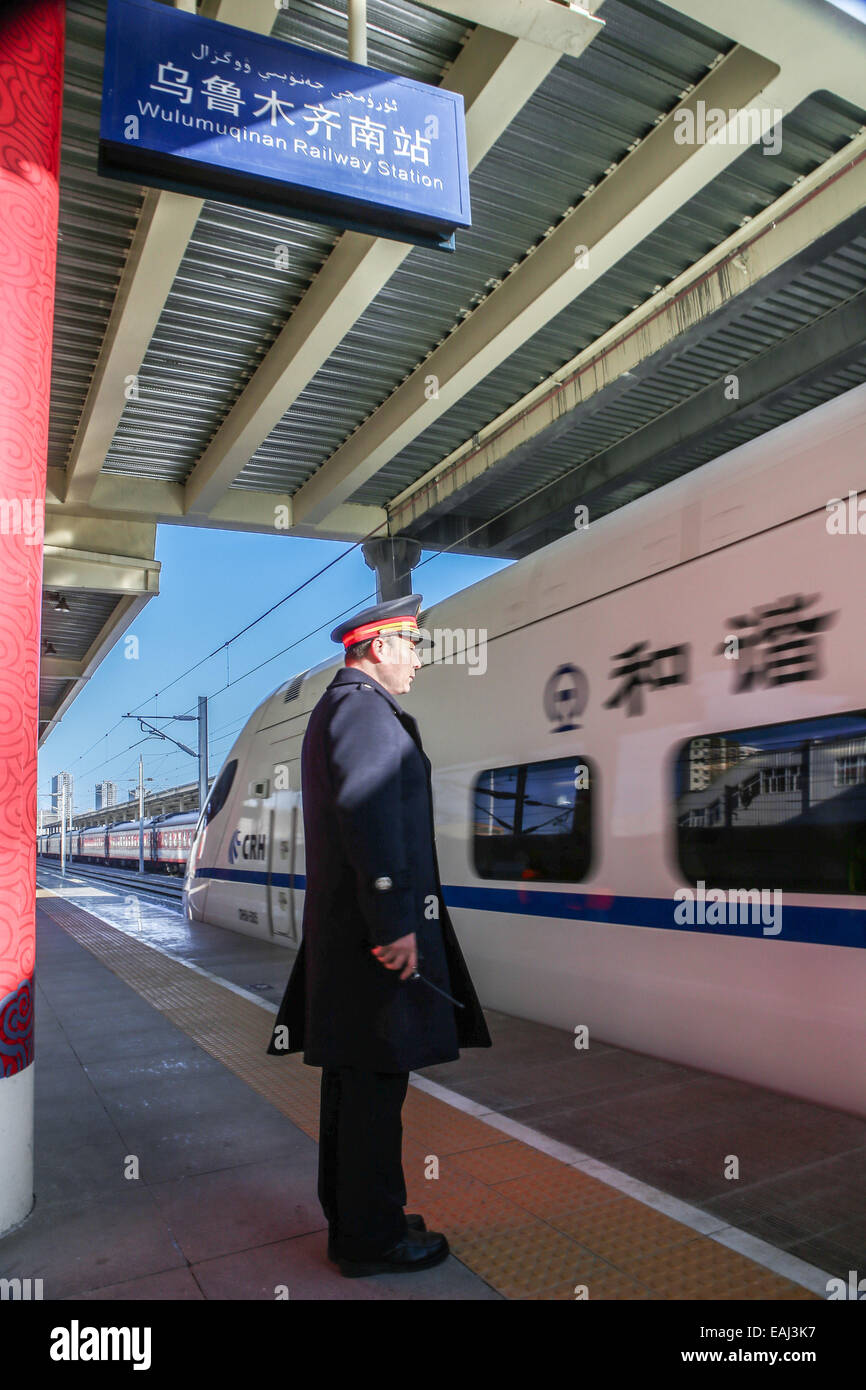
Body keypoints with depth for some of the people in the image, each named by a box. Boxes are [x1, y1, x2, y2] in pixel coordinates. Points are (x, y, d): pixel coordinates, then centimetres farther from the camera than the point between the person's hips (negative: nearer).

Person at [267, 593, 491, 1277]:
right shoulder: (367, 708, -14)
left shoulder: (331, 710, 19)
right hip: (377, 933, -11)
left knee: (351, 1082, 18)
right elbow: (368, 812, -26)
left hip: (342, 931, 11)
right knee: (376, 1084, 1)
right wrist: (396, 924, -24)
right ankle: (373, 1239, 15)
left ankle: (351, 1220, 31)